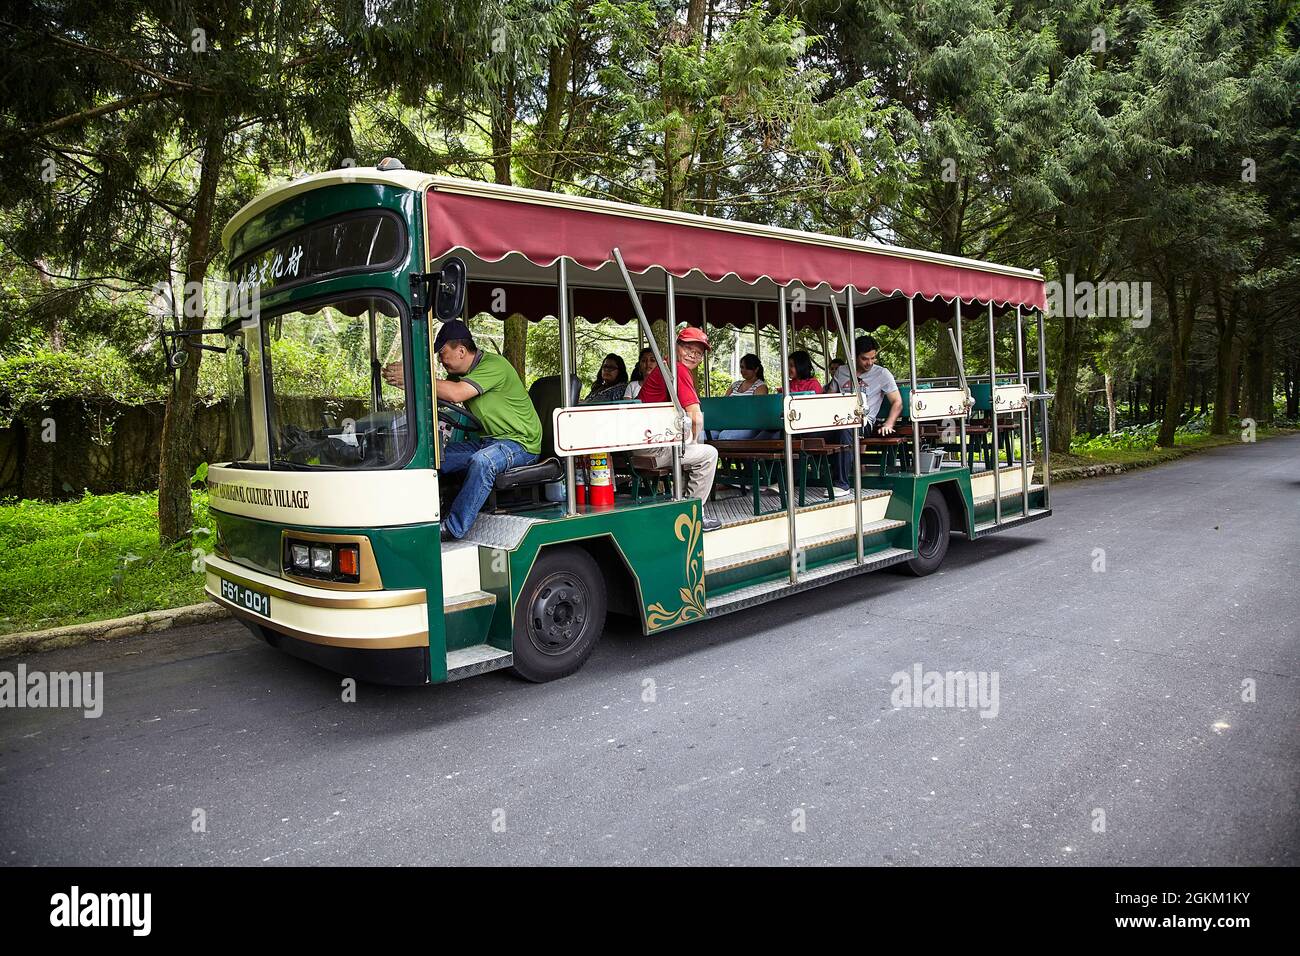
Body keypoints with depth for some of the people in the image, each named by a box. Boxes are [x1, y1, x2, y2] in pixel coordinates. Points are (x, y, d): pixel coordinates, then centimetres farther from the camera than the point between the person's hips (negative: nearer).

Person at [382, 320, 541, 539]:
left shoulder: (493, 365, -19)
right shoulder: (460, 372, 11)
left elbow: (456, 393, -31)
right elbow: (436, 396, 6)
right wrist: (401, 381, -10)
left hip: (520, 444, -9)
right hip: (488, 440, 9)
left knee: (482, 461, -37)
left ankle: (453, 528, -29)